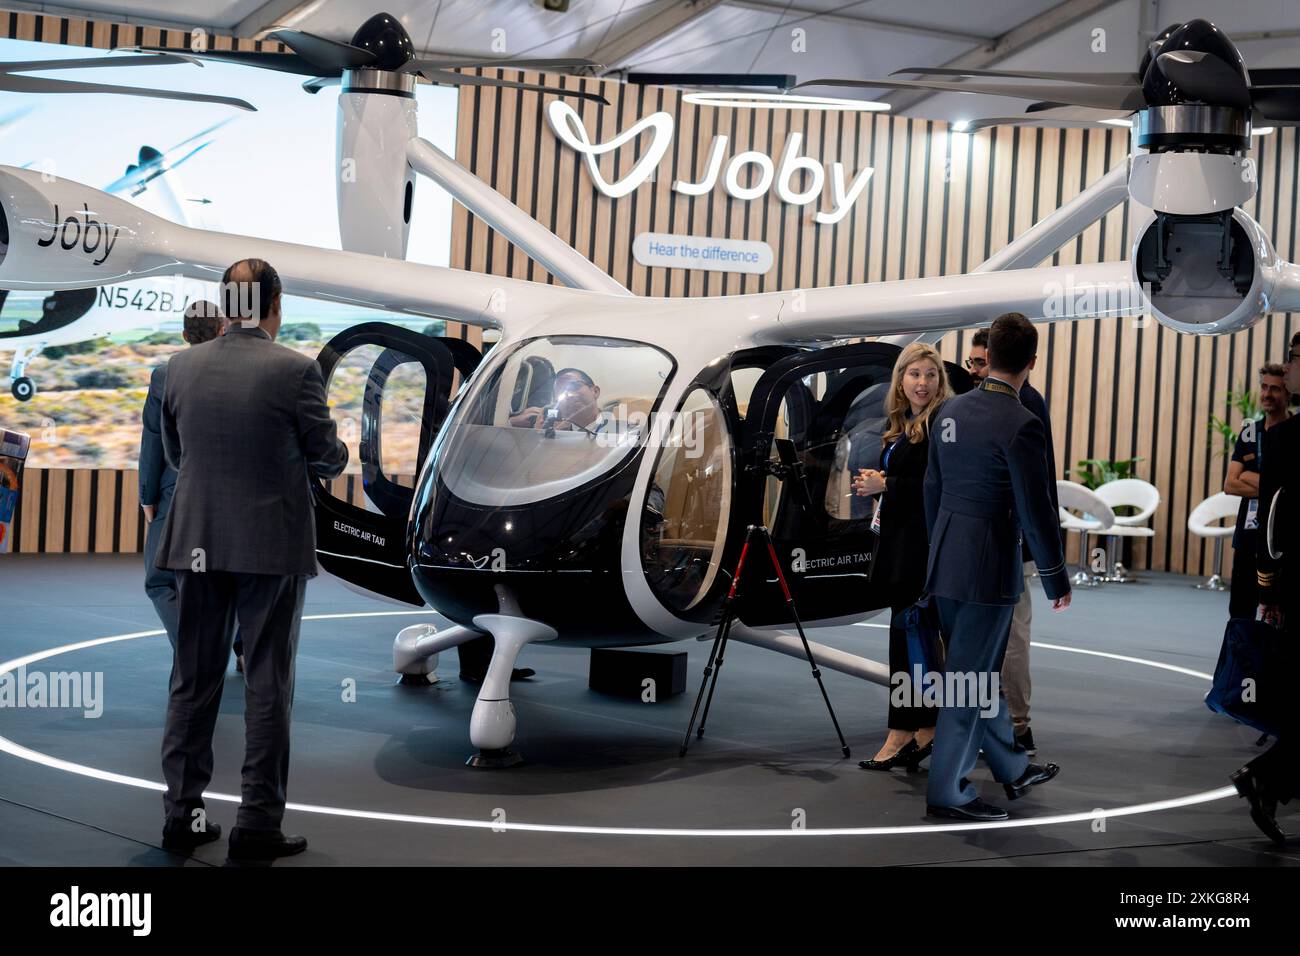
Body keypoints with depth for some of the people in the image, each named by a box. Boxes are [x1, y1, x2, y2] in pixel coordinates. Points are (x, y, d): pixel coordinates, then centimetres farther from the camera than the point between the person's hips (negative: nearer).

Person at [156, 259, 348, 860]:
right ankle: (258, 825, 6)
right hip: (272, 545, -4)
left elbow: (174, 452, 11)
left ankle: (182, 815, 16)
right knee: (267, 685, 4)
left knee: (193, 681, 12)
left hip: (197, 544, 4)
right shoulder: (295, 370, -12)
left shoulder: (182, 366, 1)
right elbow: (327, 458, -6)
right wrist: (337, 455, 17)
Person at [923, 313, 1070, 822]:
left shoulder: (951, 410, 5)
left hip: (945, 565, 8)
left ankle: (1012, 769, 34)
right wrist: (1057, 581, -4)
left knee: (985, 669, 19)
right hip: (989, 569, -8)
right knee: (969, 679, 1)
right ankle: (945, 791, 9)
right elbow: (1036, 513, -15)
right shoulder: (1021, 425, -17)